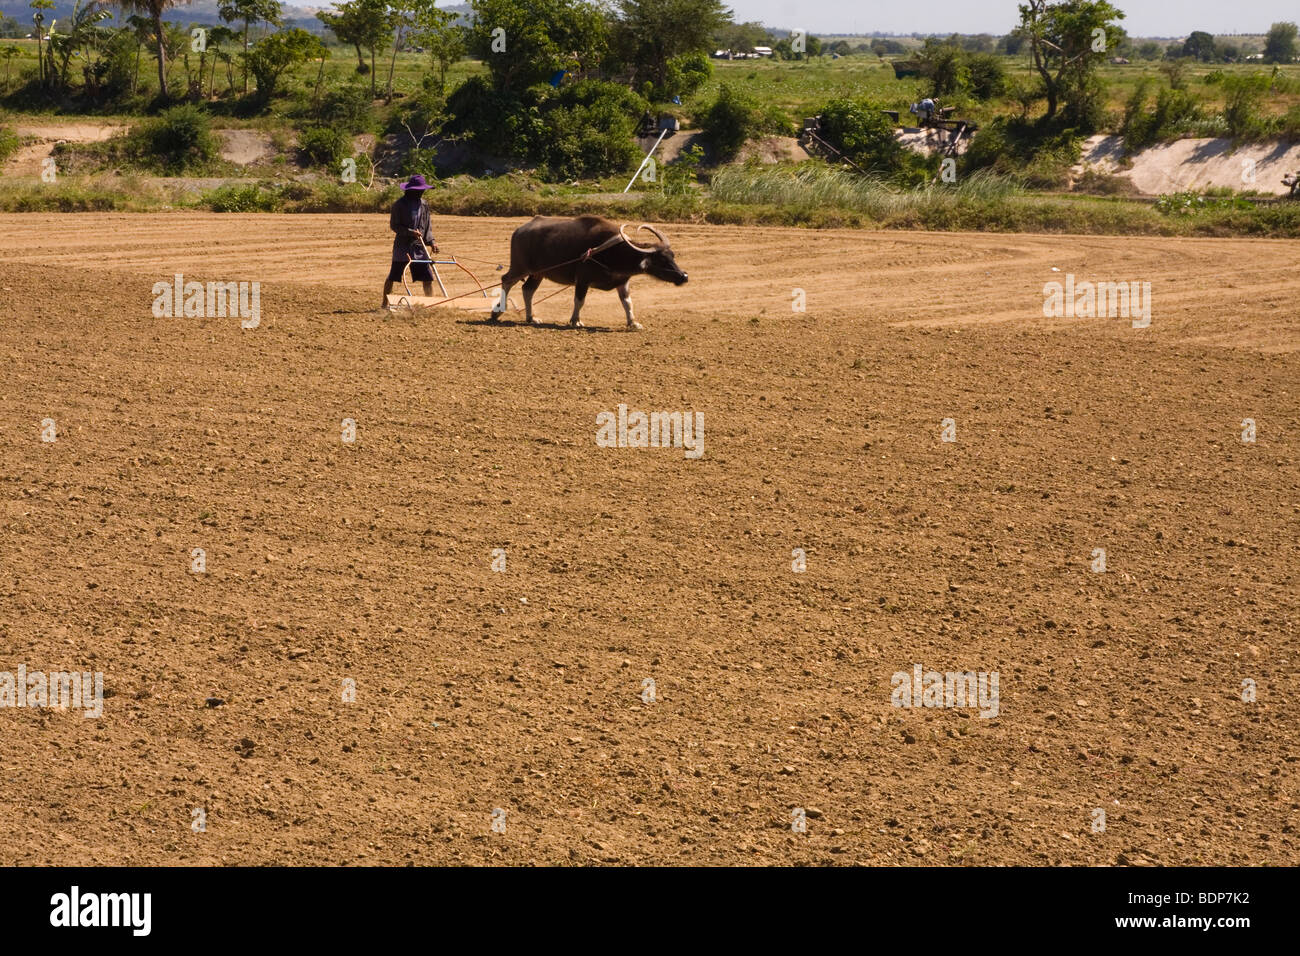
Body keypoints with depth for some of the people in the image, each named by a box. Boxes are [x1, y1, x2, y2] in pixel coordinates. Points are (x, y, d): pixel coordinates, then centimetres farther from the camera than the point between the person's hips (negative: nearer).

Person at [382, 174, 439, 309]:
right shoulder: (400, 205, -8)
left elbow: (428, 225, 14)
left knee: (427, 276, 0)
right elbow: (394, 225, -9)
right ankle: (385, 303, 11)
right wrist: (410, 232, -20)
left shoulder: (424, 204, 8)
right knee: (393, 276, 1)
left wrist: (431, 242, 2)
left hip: (419, 247, 4)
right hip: (403, 246, -4)